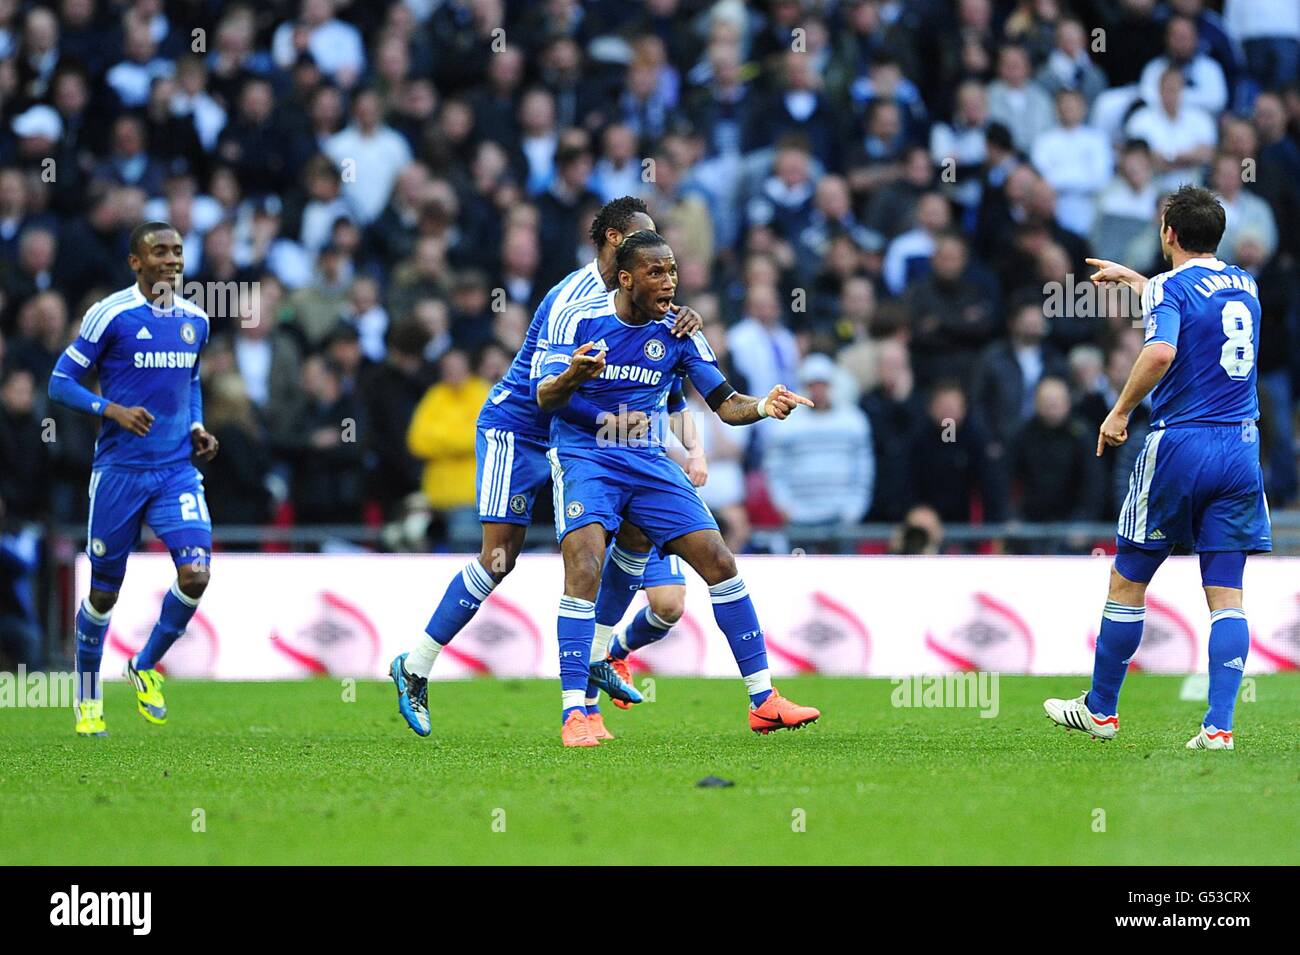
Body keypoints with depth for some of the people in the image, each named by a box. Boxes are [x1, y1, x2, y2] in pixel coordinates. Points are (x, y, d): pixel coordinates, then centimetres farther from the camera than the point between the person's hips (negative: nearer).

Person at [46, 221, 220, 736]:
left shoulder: (194, 319, 8)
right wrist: (114, 410, -19)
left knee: (195, 573, -15)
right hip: (119, 471, -4)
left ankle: (145, 668, 10)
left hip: (177, 470, 4)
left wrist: (198, 427, 8)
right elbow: (60, 383, -5)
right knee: (104, 591, 6)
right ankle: (88, 699, 26)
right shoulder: (110, 315, -9)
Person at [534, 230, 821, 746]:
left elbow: (725, 403, 2)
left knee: (720, 563, -3)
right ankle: (574, 713, -20)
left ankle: (763, 701, 7)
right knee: (585, 567, -25)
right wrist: (571, 378, -40)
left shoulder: (678, 331, 0)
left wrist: (763, 407, -21)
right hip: (583, 456, -4)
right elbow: (544, 398, -16)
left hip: (648, 460, 4)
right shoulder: (578, 318, -11)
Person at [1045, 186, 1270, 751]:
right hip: (1241, 449, 5)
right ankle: (1219, 726, -8)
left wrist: (1121, 411, -17)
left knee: (1127, 582, 10)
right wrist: (1129, 277, 43)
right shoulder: (1243, 286, 13)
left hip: (1179, 448, -5)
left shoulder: (1171, 287, -8)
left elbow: (1161, 350, -28)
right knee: (1226, 595, 2)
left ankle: (1100, 710, 20)